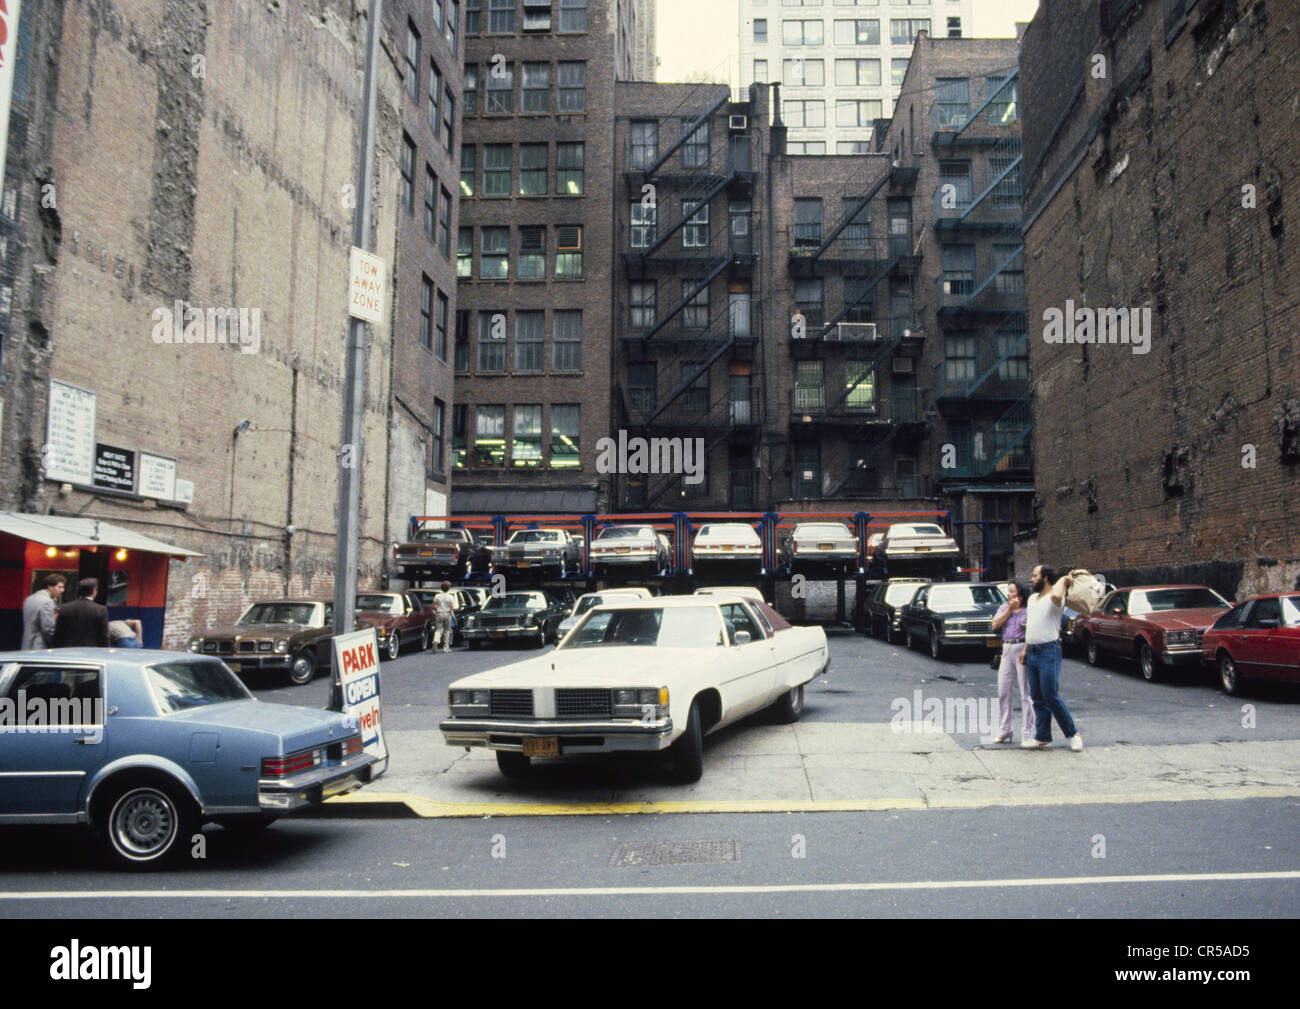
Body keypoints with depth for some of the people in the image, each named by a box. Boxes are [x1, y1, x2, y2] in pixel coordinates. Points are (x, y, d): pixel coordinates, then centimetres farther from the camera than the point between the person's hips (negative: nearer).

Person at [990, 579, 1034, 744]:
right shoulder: (1004, 607, 14)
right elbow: (995, 625, 1)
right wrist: (1010, 609, -3)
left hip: (1023, 649, -5)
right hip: (1007, 650, 5)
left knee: (1026, 693, -2)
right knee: (1003, 692, 6)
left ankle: (1027, 734, 5)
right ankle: (1004, 732, 16)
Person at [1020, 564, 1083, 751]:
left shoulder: (1055, 598, -9)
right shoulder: (1032, 598, 18)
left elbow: (1056, 596, -36)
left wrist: (1063, 581, -18)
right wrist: (1025, 649, 18)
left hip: (1048, 652, -8)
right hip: (1032, 652, 8)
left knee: (1051, 697, -7)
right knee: (1037, 698, 9)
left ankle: (1073, 733, 7)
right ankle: (1042, 737, 15)